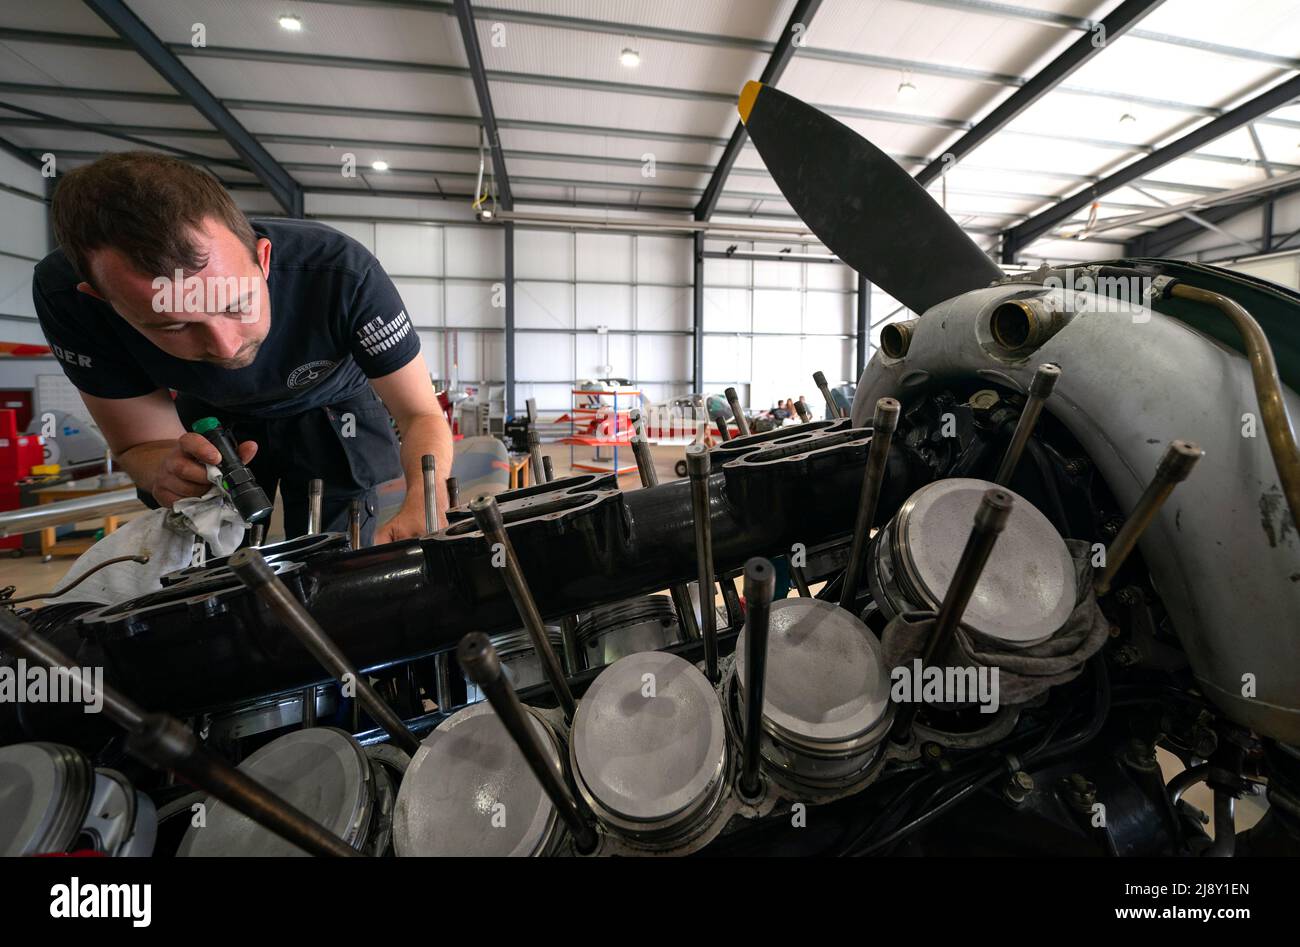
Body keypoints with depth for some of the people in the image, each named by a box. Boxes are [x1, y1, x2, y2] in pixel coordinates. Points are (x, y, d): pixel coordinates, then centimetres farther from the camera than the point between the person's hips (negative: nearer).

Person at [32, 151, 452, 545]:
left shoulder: (342, 271, -37)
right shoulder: (65, 296, -29)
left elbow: (422, 414, -32)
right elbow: (142, 444, -17)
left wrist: (423, 502, -52)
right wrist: (168, 472, -42)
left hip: (331, 409, -1)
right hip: (212, 417, 2)